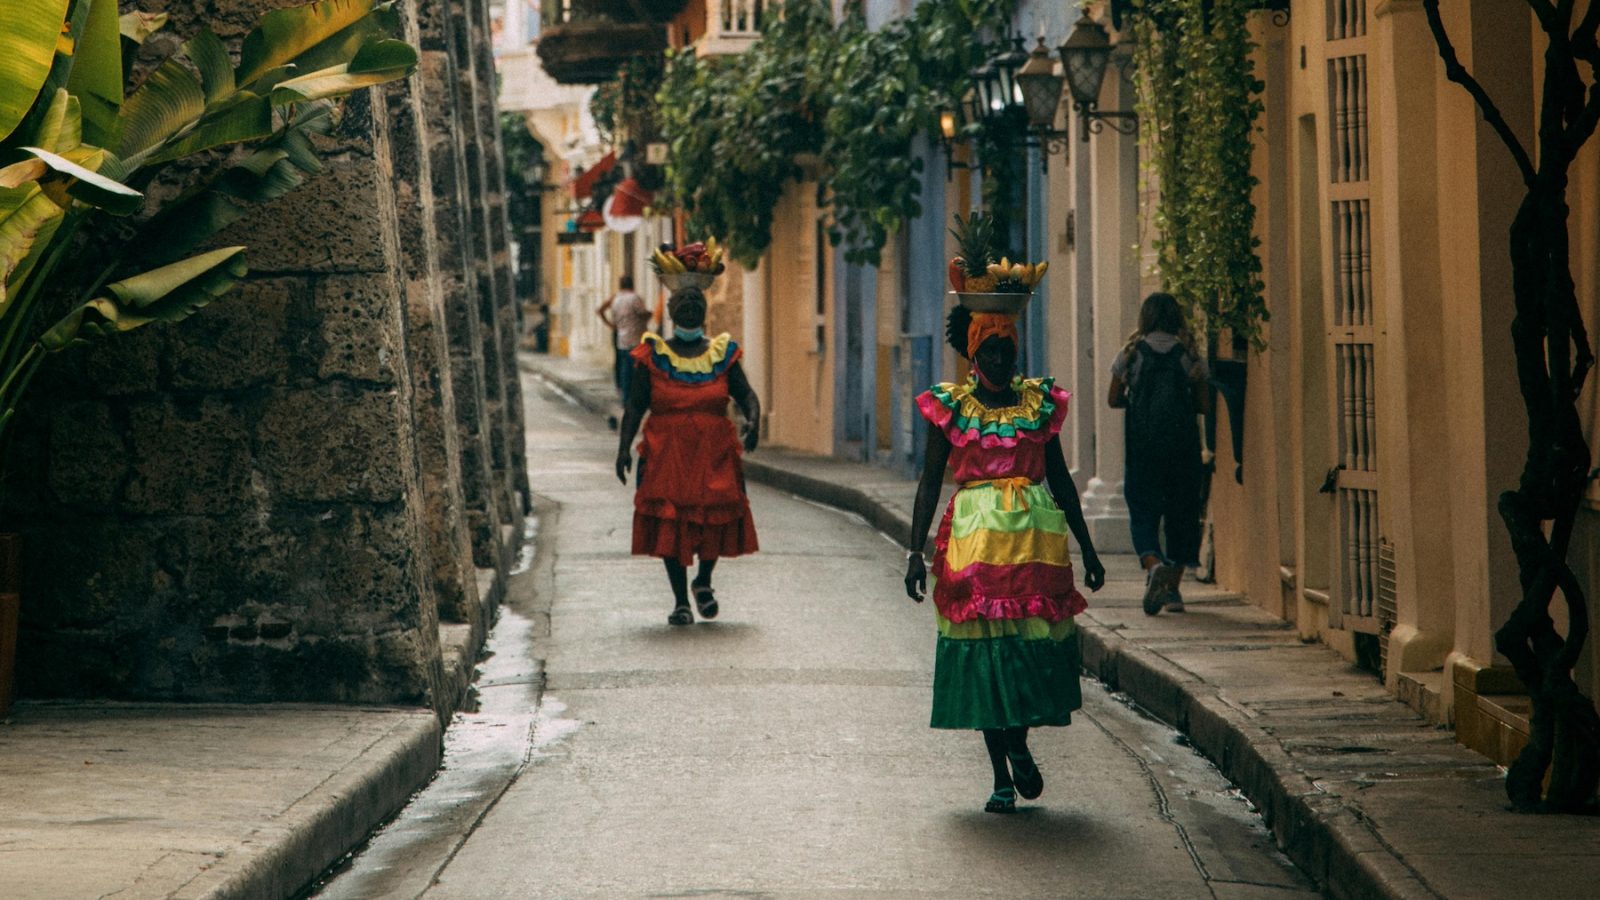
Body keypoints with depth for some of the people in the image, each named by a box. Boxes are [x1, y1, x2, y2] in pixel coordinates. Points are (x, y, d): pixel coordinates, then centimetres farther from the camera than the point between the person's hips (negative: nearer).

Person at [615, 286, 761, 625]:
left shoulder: (722, 355, 6)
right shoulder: (653, 356, 2)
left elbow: (746, 395, 6)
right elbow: (634, 406, 1)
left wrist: (752, 420, -16)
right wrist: (624, 447, -8)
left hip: (714, 454, 1)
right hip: (666, 454, -1)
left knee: (717, 518, -5)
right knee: (670, 525, -4)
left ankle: (703, 582, 23)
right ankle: (681, 602, 7)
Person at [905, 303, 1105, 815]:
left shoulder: (1039, 402, 9)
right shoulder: (950, 406, 3)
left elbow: (1060, 479, 14)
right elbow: (930, 483, 4)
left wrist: (1086, 548, 14)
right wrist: (915, 551, -3)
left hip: (1037, 535, 2)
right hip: (974, 538, -2)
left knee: (1036, 646, -3)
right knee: (984, 650, -2)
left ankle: (1018, 743, 25)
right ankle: (1002, 777, 7)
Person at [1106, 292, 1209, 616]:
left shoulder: (1131, 353, 1)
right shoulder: (1188, 355, 2)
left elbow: (1113, 400, 5)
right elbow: (1203, 403, 3)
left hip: (1142, 443, -1)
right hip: (1182, 443, 1)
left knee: (1142, 511, 2)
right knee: (1181, 510, 11)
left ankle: (1153, 565, -27)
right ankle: (1173, 588, 12)